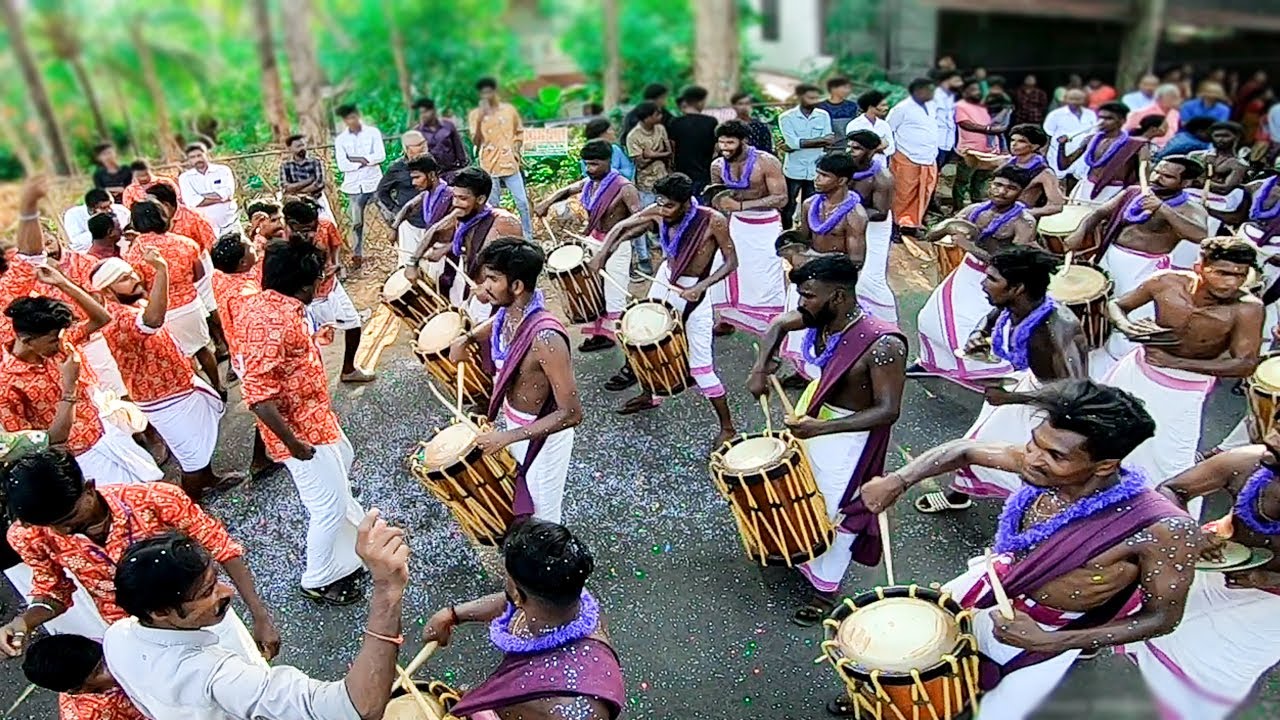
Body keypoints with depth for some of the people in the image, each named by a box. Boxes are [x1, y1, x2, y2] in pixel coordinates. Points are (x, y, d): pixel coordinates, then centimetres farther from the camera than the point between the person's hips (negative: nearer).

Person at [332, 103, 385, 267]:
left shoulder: (373, 132, 0)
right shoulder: (340, 139, 4)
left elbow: (381, 156, -10)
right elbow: (342, 165, -6)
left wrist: (358, 159, -13)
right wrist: (367, 161, -11)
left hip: (374, 182, -1)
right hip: (354, 186, 1)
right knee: (357, 222, 6)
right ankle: (357, 255, 16)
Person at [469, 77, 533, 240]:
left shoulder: (509, 109, 6)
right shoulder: (475, 114, 3)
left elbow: (519, 132, 15)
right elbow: (475, 141, -6)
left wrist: (516, 149, 0)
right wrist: (480, 118, -15)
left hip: (510, 163, 1)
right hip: (488, 166, -1)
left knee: (522, 202, -1)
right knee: (492, 206, 4)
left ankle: (529, 237, 8)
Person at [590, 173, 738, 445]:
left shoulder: (713, 221, -25)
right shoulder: (658, 213, -12)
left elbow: (731, 262, -18)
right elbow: (623, 227, 2)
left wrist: (700, 287, -29)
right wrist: (603, 253, -11)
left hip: (693, 293, -6)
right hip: (664, 282, 6)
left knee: (700, 365, -7)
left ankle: (728, 428, 8)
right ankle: (647, 396, 49)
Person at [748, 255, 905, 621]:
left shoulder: (882, 345, -33)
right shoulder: (822, 317, -13)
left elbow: (888, 411, -29)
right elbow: (780, 325, 6)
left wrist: (821, 428, -37)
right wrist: (761, 367, -9)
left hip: (848, 435, -7)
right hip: (812, 414, 7)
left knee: (834, 513, 9)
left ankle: (825, 590, 30)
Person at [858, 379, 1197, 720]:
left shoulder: (1164, 530, -34)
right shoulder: (1038, 462, -22)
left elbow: (1162, 618, -19)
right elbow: (963, 450, -4)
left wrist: (1049, 643, -28)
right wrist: (897, 480, -18)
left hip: (1050, 634, -4)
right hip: (989, 586, 5)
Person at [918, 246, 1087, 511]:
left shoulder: (1058, 328, -38)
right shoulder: (1008, 308, -16)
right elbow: (988, 322, 10)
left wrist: (1010, 397, -32)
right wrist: (976, 338, -12)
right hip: (1026, 384, 8)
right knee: (980, 440, 23)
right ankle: (957, 494, 49)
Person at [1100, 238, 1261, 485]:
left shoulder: (1247, 309, -27)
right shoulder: (1167, 283, -20)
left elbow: (1246, 364, -26)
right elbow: (1116, 305, -6)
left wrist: (1174, 362, -33)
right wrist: (1125, 325, -30)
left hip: (1184, 392, -3)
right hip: (1137, 370, 4)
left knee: (1171, 465, 0)